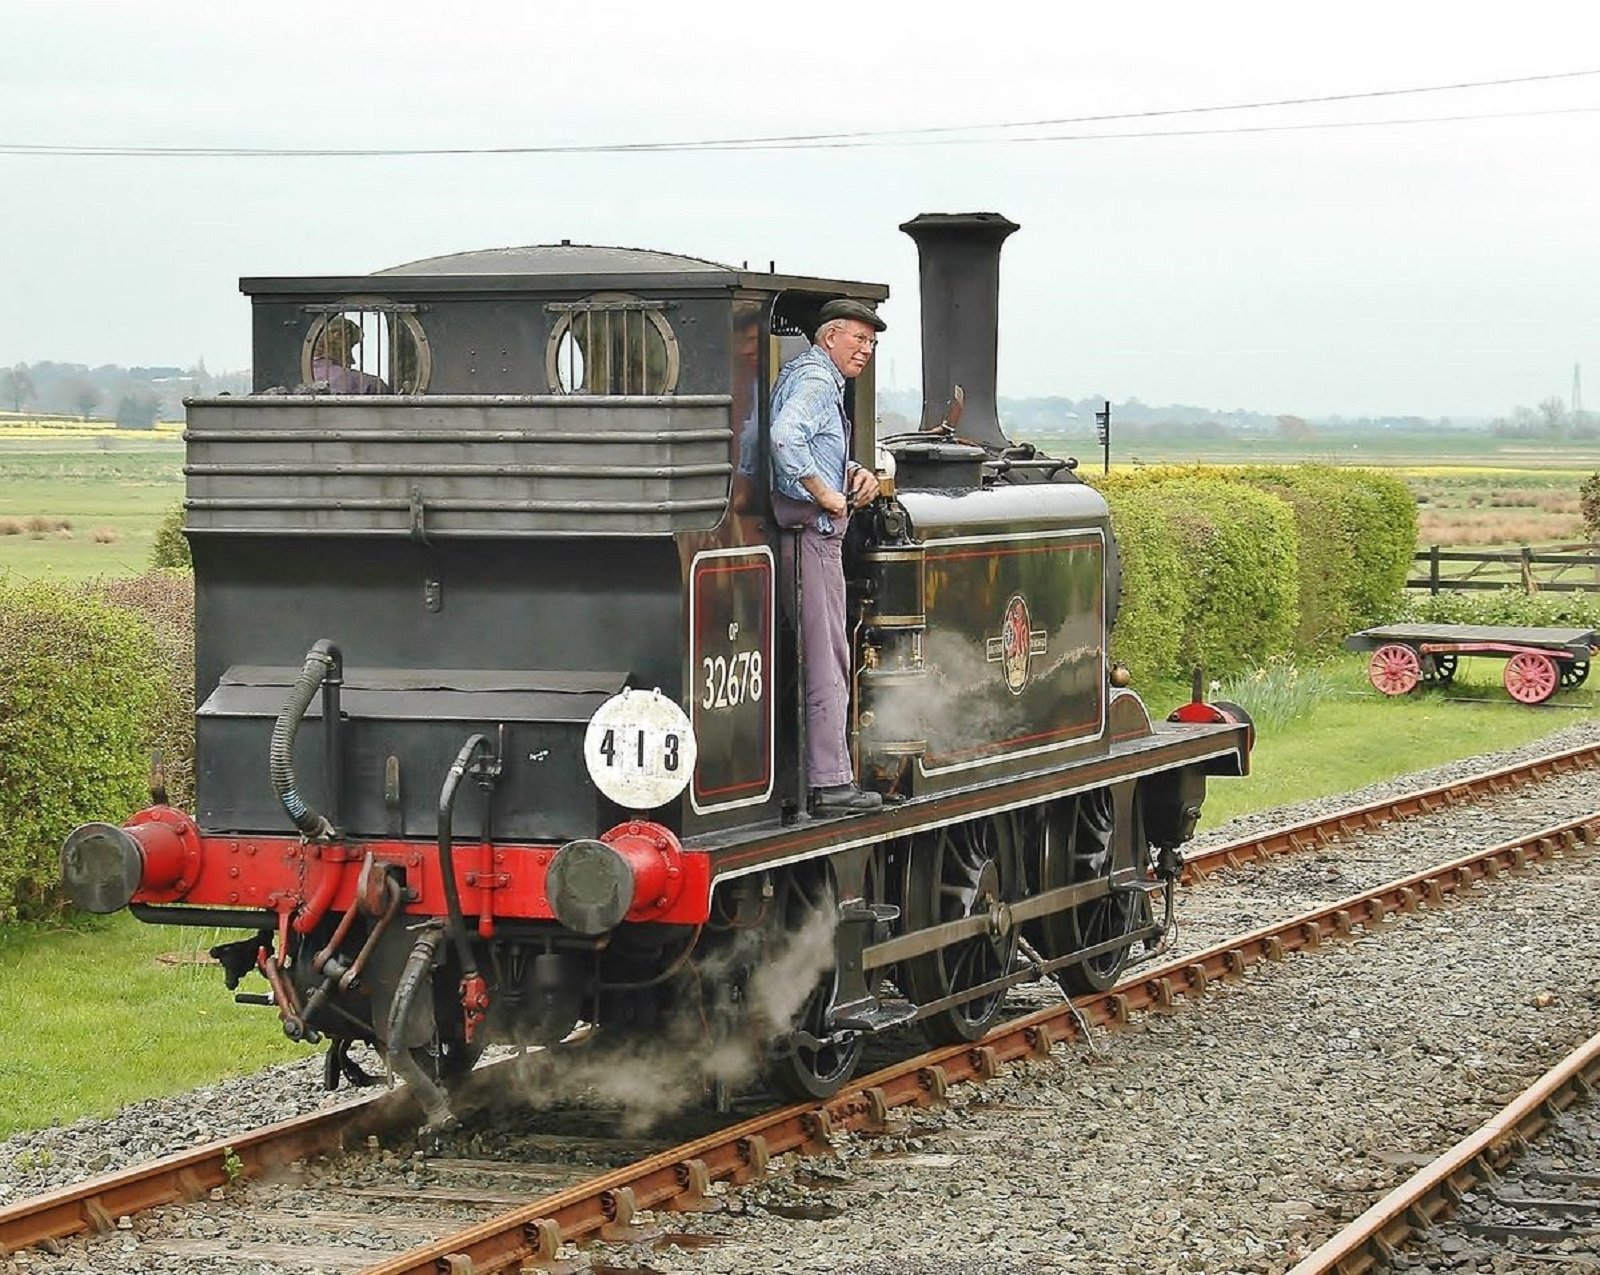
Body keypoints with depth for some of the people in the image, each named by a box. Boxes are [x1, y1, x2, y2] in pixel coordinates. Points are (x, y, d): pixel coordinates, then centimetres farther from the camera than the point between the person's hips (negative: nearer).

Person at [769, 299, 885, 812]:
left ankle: (824, 774, 19)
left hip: (815, 529, 11)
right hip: (811, 526, -11)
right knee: (827, 658, -8)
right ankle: (830, 782, -7)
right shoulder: (814, 380, -12)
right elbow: (785, 437, -29)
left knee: (820, 654, 14)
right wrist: (824, 493, -22)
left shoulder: (825, 382, 22)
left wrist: (855, 474, 11)